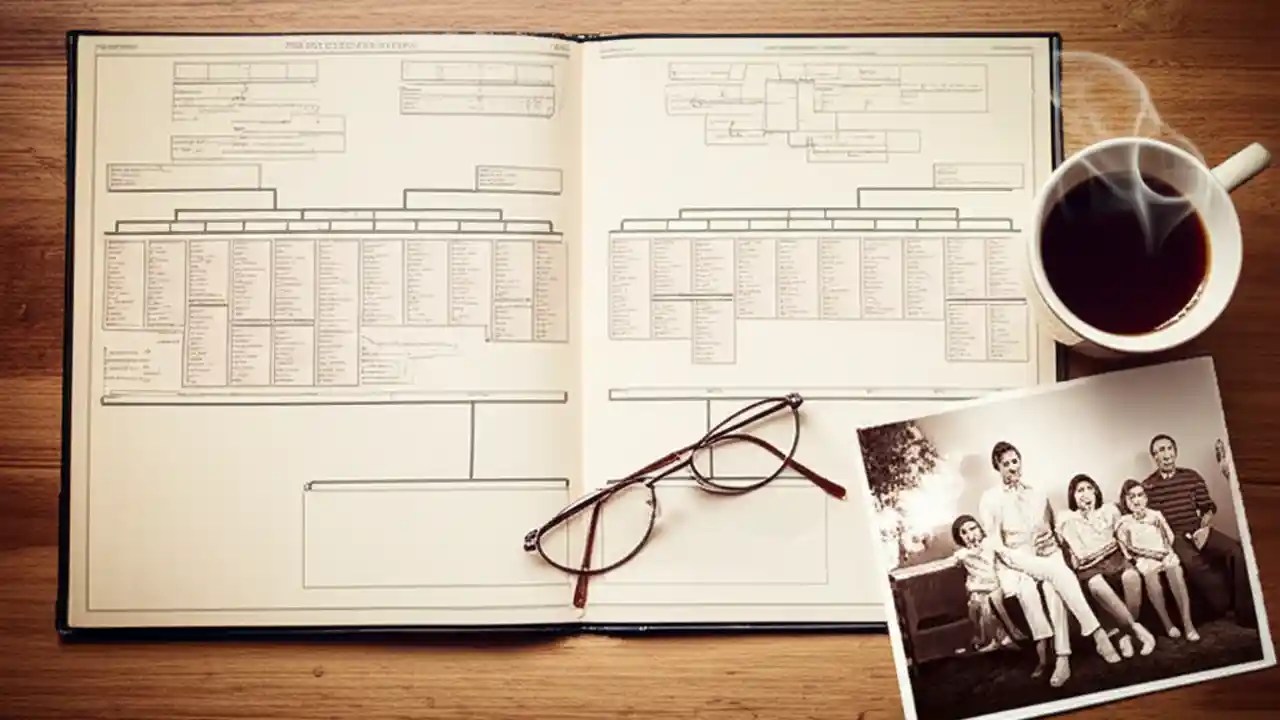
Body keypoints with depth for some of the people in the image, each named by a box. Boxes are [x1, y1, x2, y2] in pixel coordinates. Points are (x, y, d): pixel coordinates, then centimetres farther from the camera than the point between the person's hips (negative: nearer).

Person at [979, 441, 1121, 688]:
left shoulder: (1037, 495, 15)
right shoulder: (990, 500, 0)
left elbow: (1053, 529, 19)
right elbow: (996, 545, -6)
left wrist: (1050, 539, -4)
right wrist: (1030, 561, -17)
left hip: (1047, 556, 3)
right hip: (1017, 563, -3)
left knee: (1053, 586, -33)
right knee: (1058, 572, -33)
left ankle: (1062, 658, -41)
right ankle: (1098, 633, -34)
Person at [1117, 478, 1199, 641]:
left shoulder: (1156, 515, 19)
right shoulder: (1123, 523, 10)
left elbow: (1170, 538, 15)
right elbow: (1127, 549, -2)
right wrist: (1152, 553, -11)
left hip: (1166, 554, 2)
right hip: (1144, 559, -2)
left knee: (1176, 572, -32)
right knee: (1151, 576, -35)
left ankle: (1187, 623, -32)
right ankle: (1167, 623, -25)